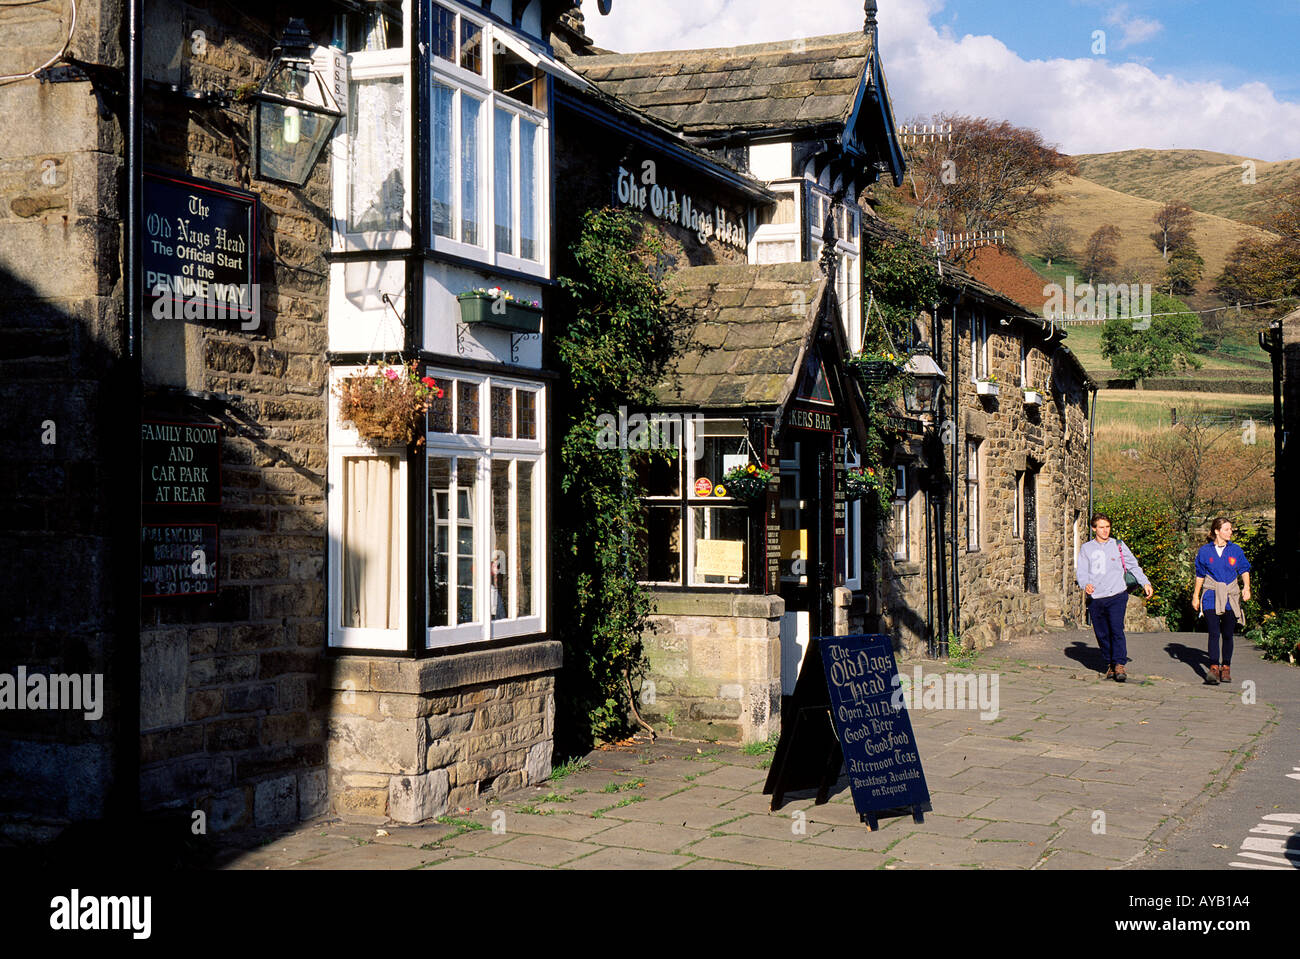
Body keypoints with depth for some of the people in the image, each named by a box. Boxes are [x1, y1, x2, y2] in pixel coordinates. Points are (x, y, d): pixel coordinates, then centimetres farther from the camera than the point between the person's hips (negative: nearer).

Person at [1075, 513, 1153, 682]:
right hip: (1096, 599, 2)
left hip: (1117, 595, -2)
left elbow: (1133, 566, 13)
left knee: (1116, 630, -15)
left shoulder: (1118, 546, 7)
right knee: (1102, 634, 5)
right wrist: (1085, 585, -16)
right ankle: (1110, 664, 18)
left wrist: (1145, 583, 3)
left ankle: (1119, 665, -14)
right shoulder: (1086, 548, 10)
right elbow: (1081, 571, 4)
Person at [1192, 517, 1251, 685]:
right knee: (1214, 633, -11)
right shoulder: (1205, 551, 4)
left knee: (1228, 634, 4)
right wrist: (1195, 596, 12)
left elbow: (1244, 570, 11)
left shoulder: (1235, 550, 6)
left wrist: (1246, 586, -6)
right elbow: (1200, 576, 11)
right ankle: (1214, 668, -15)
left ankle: (1226, 667, 15)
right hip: (1211, 597, -1)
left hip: (1230, 598, 1)